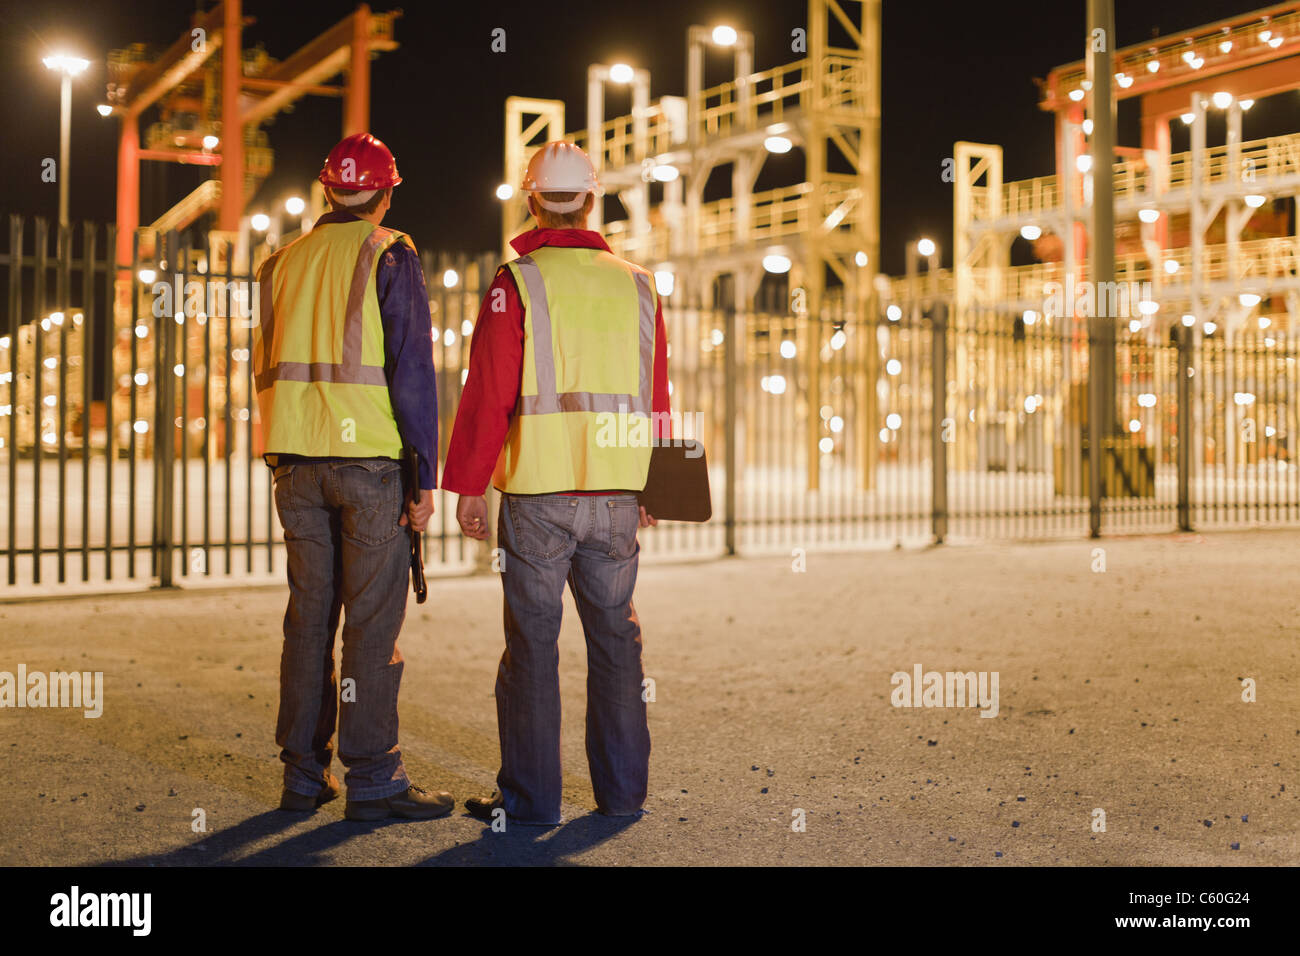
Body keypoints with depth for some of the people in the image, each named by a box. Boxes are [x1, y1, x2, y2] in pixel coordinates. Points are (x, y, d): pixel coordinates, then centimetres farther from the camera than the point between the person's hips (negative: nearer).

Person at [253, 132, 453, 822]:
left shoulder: (284, 261, 14)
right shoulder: (389, 255, -3)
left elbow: (266, 370, 16)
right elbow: (411, 369, -9)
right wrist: (425, 473, -7)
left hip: (297, 462, 5)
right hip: (369, 456, -5)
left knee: (309, 616, 10)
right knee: (372, 621, -2)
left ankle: (303, 774, 15)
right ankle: (371, 778, 0)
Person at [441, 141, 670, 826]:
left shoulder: (517, 283, -5)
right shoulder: (636, 285, 9)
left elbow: (488, 393, -8)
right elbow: (657, 397, 11)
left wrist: (467, 485, -2)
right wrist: (651, 488, 18)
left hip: (538, 493, -4)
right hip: (617, 494, 4)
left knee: (532, 641, 3)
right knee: (615, 635, 12)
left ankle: (529, 796, 8)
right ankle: (621, 790, 20)